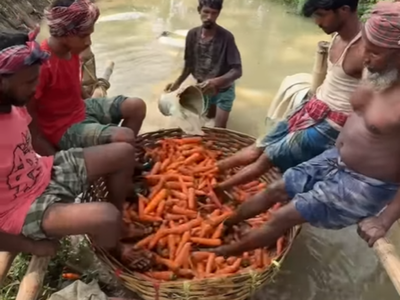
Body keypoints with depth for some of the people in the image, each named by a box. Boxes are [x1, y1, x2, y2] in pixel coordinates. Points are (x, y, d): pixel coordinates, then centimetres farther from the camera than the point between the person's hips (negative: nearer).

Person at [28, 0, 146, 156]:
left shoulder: (71, 49, -3)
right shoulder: (42, 63, -28)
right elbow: (26, 114, -23)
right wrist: (53, 157, -20)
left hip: (80, 108, 9)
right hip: (64, 128, -9)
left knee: (137, 106, 3)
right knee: (125, 138, -26)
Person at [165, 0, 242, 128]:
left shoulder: (226, 37, -26)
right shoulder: (192, 34, -13)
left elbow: (237, 70, -28)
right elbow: (189, 64, 0)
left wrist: (216, 82, -44)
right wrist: (177, 83, -11)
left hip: (223, 89, -4)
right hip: (202, 87, 4)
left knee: (219, 128, -5)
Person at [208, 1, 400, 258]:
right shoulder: (378, 73, -6)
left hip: (365, 187, -7)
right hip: (335, 160, 7)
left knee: (284, 217, -4)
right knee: (274, 190, 10)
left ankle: (228, 252, 21)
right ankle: (222, 225, 34)